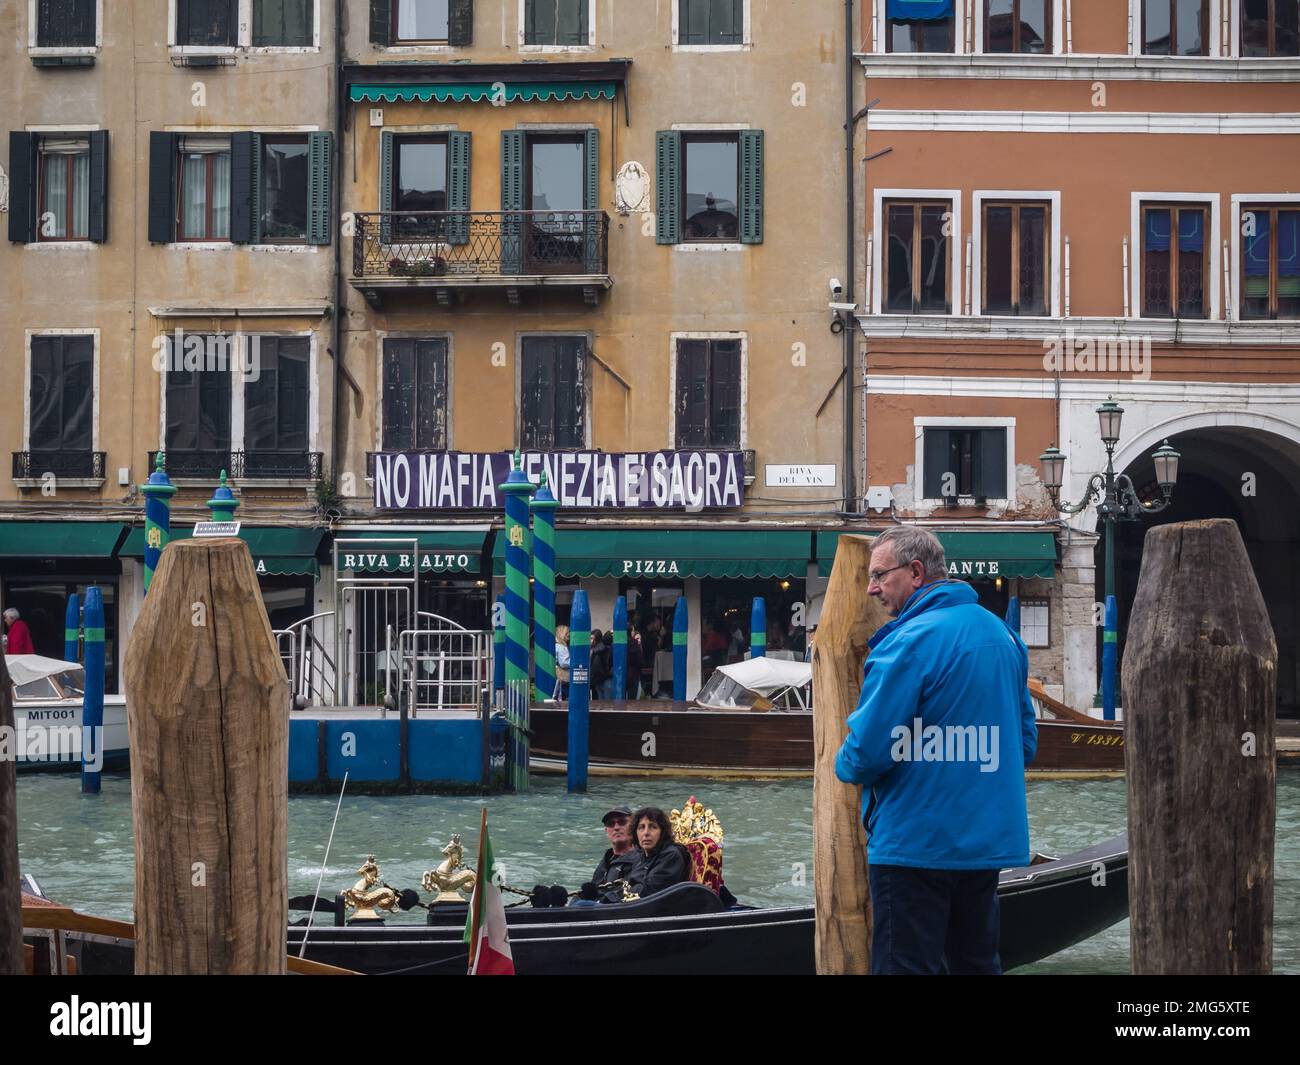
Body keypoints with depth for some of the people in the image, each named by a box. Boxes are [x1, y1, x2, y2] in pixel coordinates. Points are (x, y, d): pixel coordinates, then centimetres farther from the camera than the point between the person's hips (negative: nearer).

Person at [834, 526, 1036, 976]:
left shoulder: (909, 642, -16)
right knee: (977, 962, 16)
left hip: (916, 844, -8)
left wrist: (845, 766, 2)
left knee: (905, 966, -2)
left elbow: (866, 752, -19)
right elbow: (1025, 740, 16)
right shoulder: (1002, 634, 10)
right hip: (990, 839, 8)